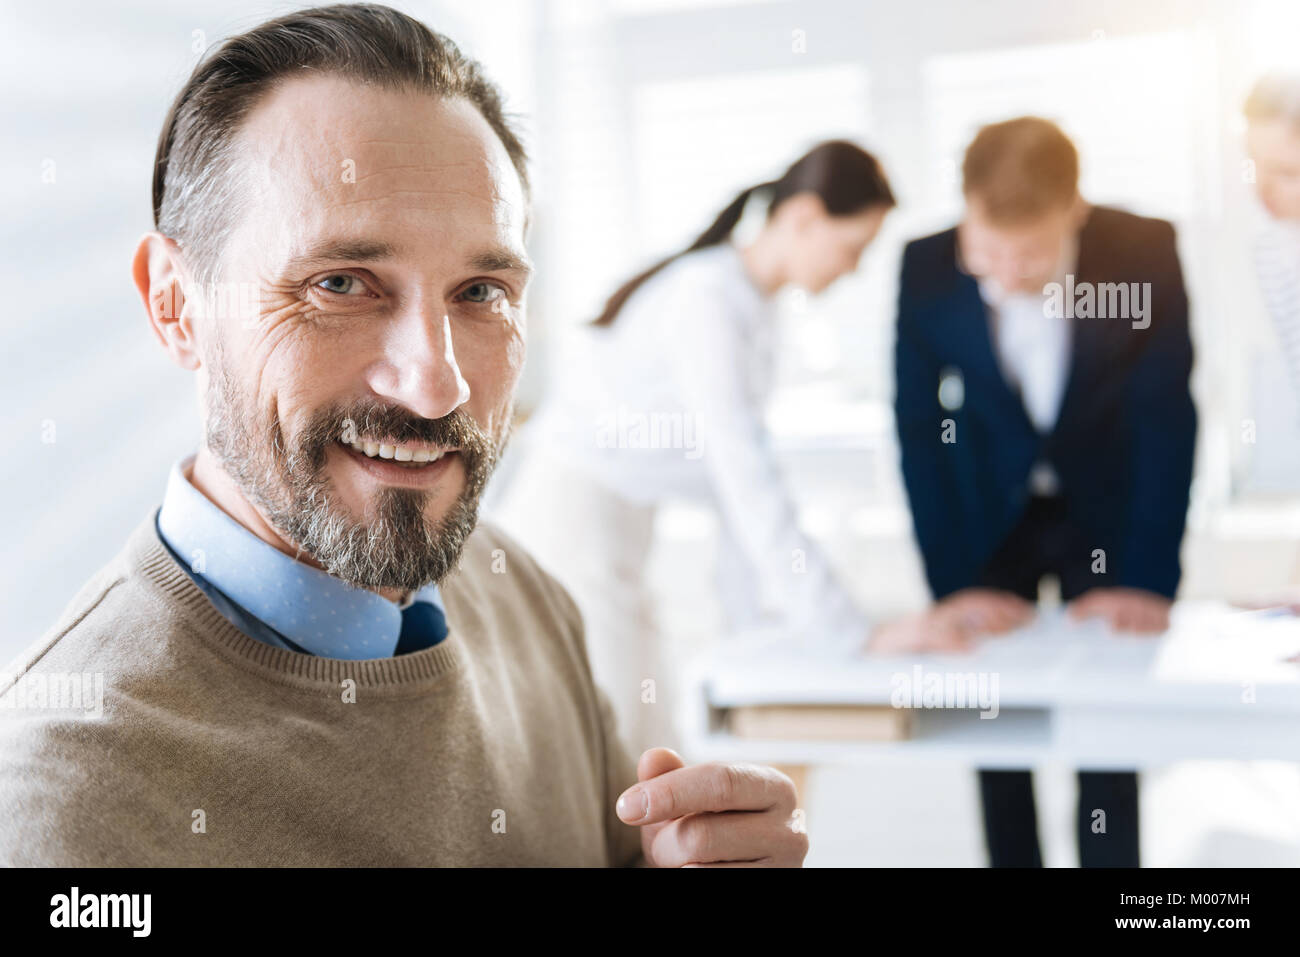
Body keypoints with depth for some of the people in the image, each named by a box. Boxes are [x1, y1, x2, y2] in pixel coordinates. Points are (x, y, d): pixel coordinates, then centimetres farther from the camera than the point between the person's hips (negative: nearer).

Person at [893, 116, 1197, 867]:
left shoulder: (1147, 254, -23)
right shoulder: (927, 271, -21)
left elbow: (1167, 424, -17)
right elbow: (921, 433, -15)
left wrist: (1149, 580, -21)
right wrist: (955, 584, -20)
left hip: (1106, 509, 0)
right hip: (991, 514, 1)